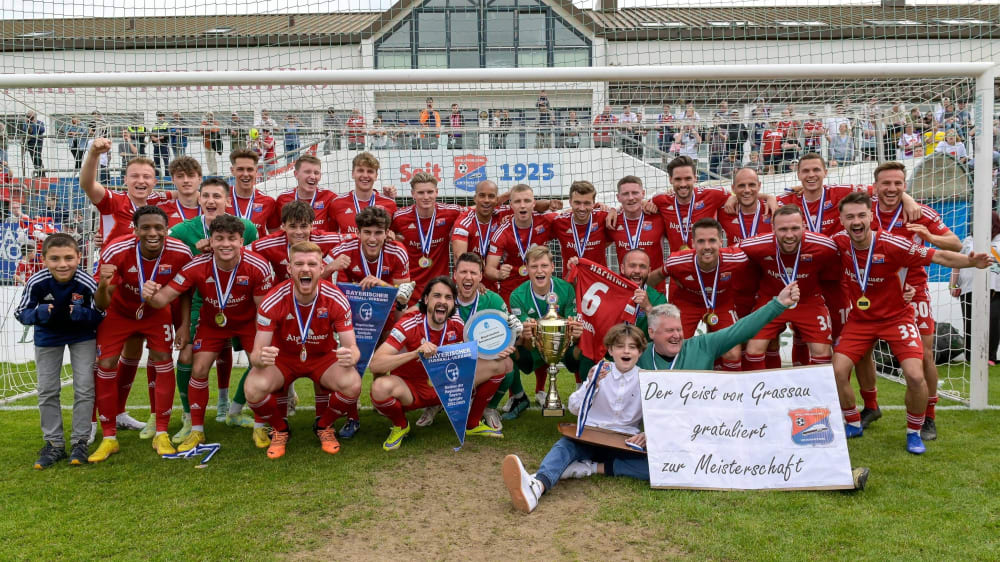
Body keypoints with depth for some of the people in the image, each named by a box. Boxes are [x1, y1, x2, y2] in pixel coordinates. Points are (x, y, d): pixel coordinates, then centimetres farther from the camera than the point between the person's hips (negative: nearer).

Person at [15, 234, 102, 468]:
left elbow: (100, 315, -19)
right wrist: (40, 313, -37)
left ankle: (79, 442, 10)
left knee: (84, 388, -4)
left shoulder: (87, 283, -31)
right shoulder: (36, 282, -28)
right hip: (47, 336, 2)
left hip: (82, 336, -2)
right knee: (47, 391, 8)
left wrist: (80, 314, -39)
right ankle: (54, 444, 22)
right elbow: (21, 313, -17)